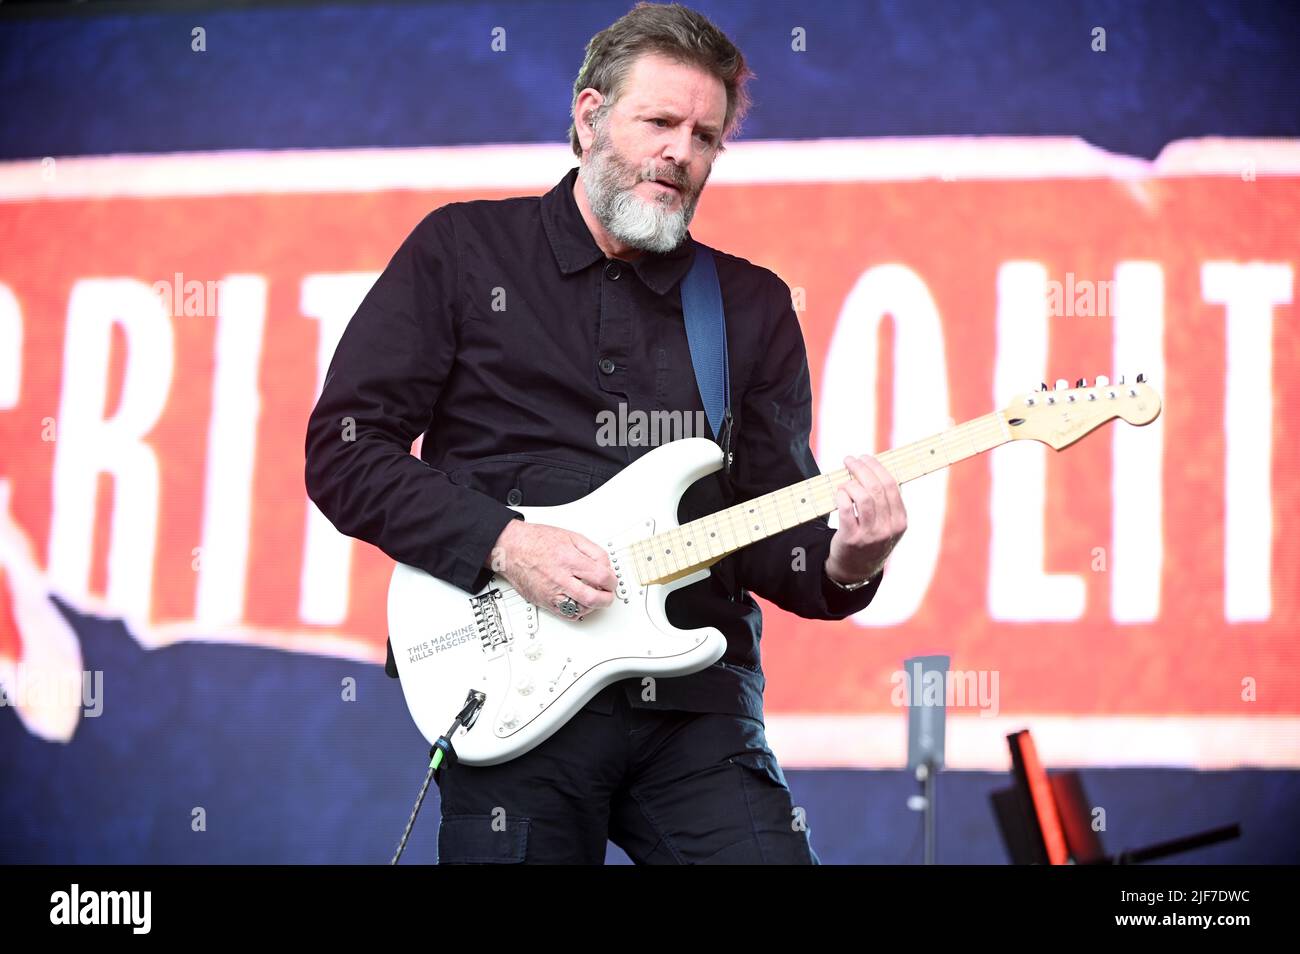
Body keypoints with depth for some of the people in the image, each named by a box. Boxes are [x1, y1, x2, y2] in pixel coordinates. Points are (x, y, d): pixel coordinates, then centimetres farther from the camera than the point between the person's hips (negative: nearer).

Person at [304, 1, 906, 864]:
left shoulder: (754, 307, 13)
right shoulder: (464, 249, 6)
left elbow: (770, 536, 11)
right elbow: (342, 447, 1)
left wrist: (843, 564, -13)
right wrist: (499, 541, -12)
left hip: (695, 701, 2)